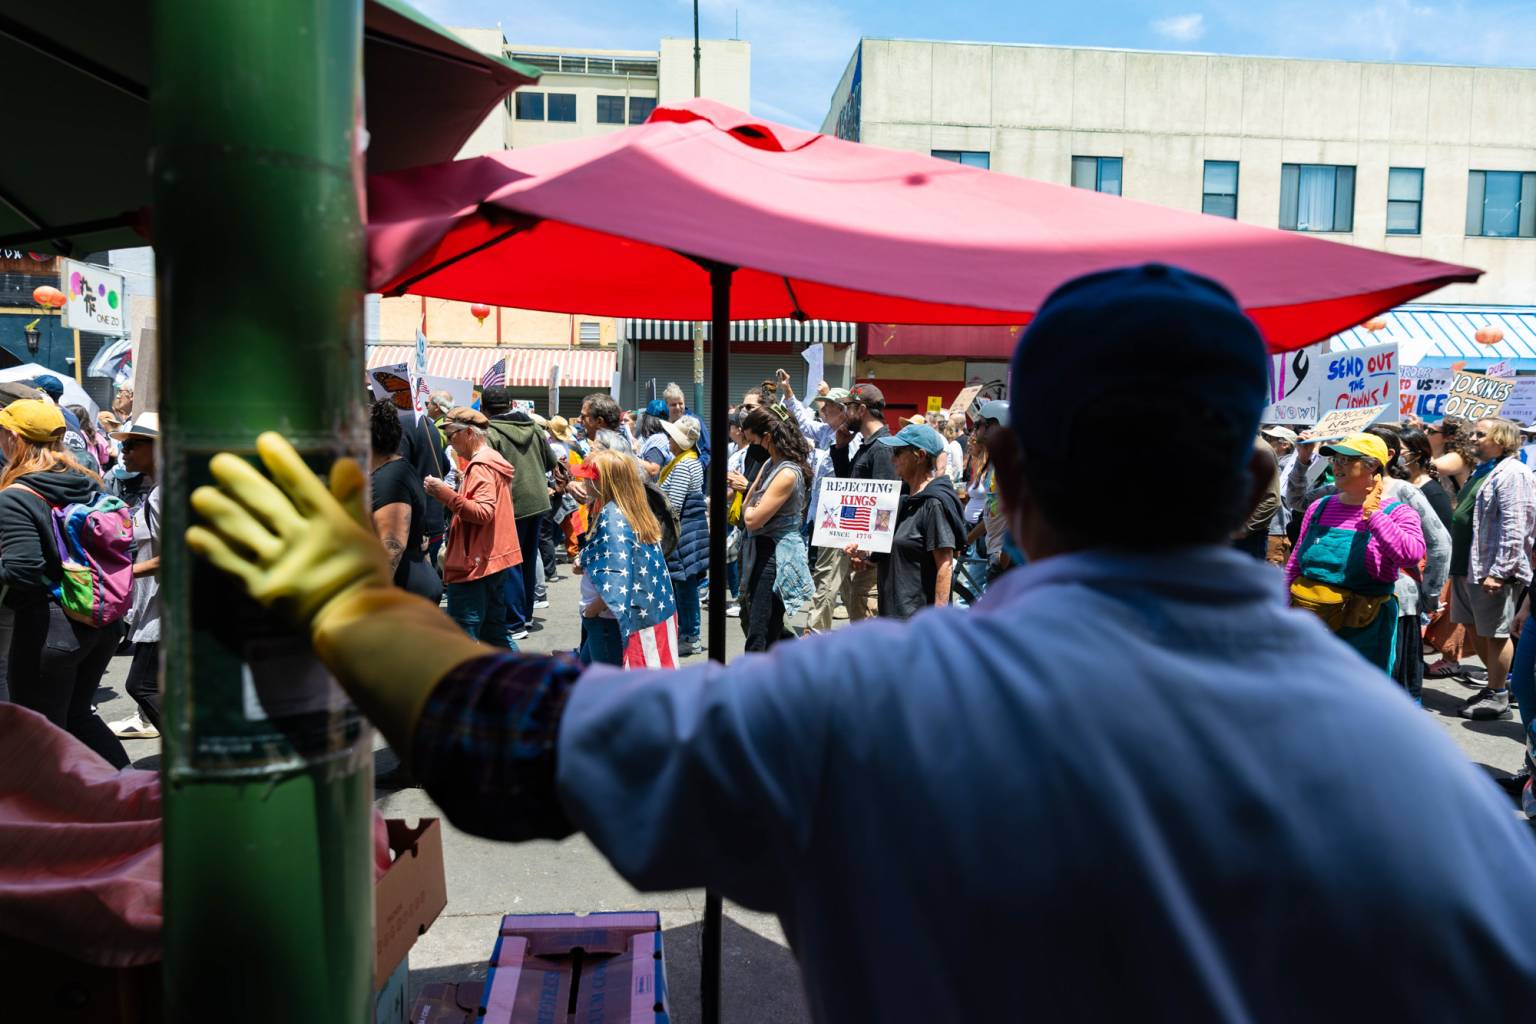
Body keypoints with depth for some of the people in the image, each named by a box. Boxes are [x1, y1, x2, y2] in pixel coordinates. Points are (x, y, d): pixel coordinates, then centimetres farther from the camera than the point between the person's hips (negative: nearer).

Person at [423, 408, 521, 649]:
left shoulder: (480, 466, -14)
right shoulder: (494, 460, 16)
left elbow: (483, 512, -25)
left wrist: (445, 494, -29)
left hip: (474, 563, -10)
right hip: (496, 558, 10)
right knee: (495, 633, 17)